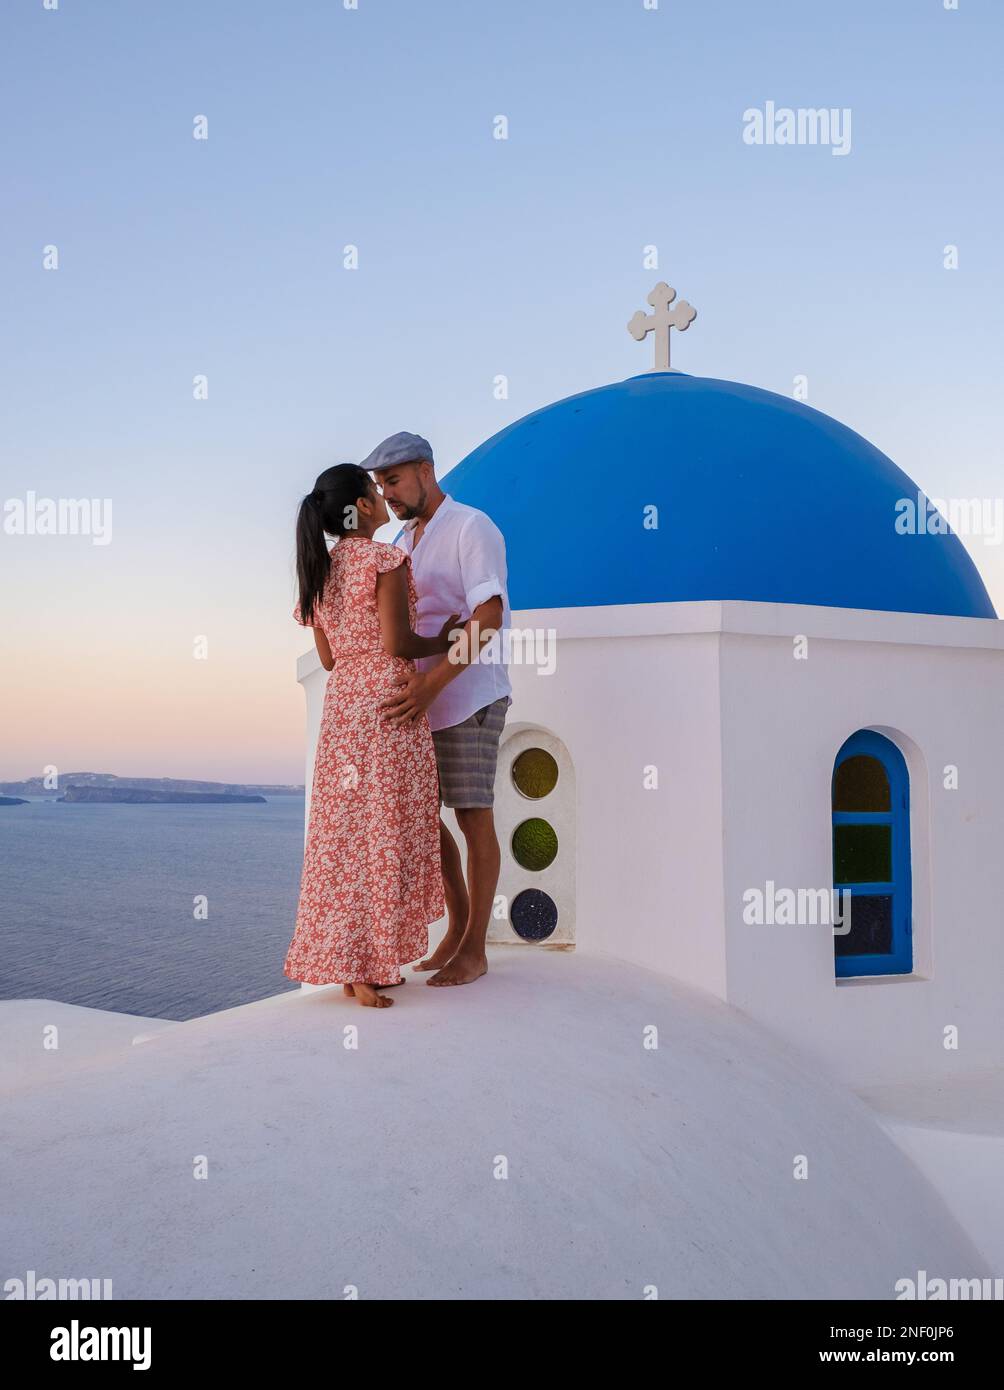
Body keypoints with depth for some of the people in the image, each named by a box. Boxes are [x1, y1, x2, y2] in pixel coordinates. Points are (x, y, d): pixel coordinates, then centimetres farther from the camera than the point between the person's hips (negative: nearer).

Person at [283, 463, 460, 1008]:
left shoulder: (319, 569, 13)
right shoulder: (384, 558, -9)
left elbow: (327, 656, 14)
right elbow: (397, 643, -15)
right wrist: (441, 642, 2)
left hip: (340, 706, 7)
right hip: (387, 703, -7)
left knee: (346, 832, 10)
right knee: (384, 835, -2)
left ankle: (343, 960, 16)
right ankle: (368, 967, 1)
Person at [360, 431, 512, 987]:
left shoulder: (472, 528, -9)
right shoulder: (404, 542, 15)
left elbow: (489, 616, -21)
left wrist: (431, 685, -30)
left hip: (466, 699, -7)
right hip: (418, 699, 8)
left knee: (473, 819, -1)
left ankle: (475, 949, 10)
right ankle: (459, 925, 26)